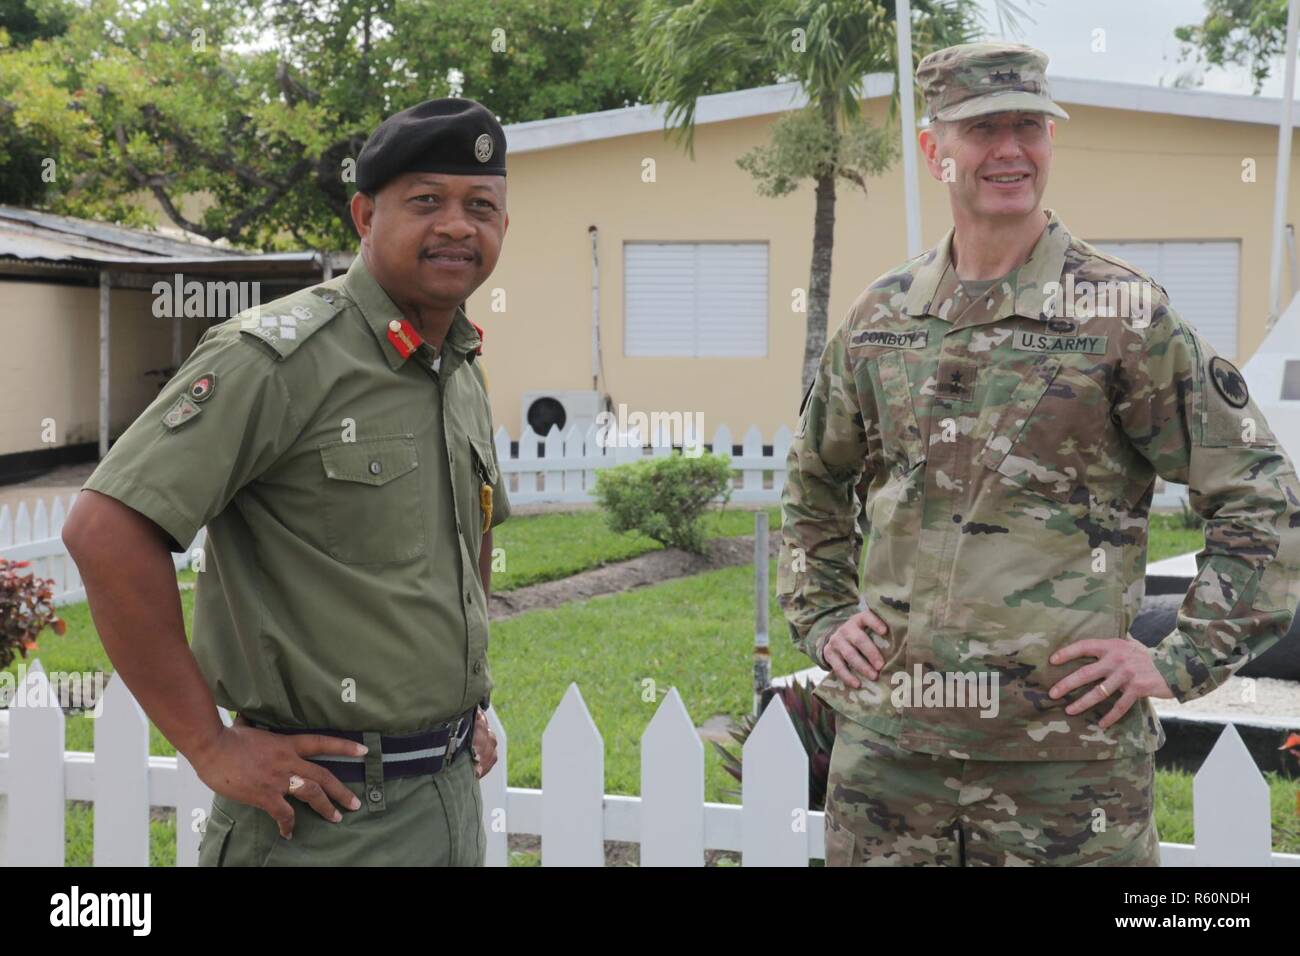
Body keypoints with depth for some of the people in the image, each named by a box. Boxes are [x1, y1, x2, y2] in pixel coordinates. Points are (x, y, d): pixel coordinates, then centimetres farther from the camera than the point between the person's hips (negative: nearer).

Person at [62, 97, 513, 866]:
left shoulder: (465, 372, 8)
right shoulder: (283, 356, -16)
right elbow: (106, 530, -22)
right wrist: (211, 747, -19)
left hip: (454, 793, 7)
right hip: (328, 809, -7)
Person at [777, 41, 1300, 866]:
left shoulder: (1124, 313, -3)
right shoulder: (879, 320, 9)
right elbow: (813, 491, 24)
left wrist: (1181, 662, -7)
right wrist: (823, 622, 12)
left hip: (1067, 743, -3)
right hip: (888, 736, 4)